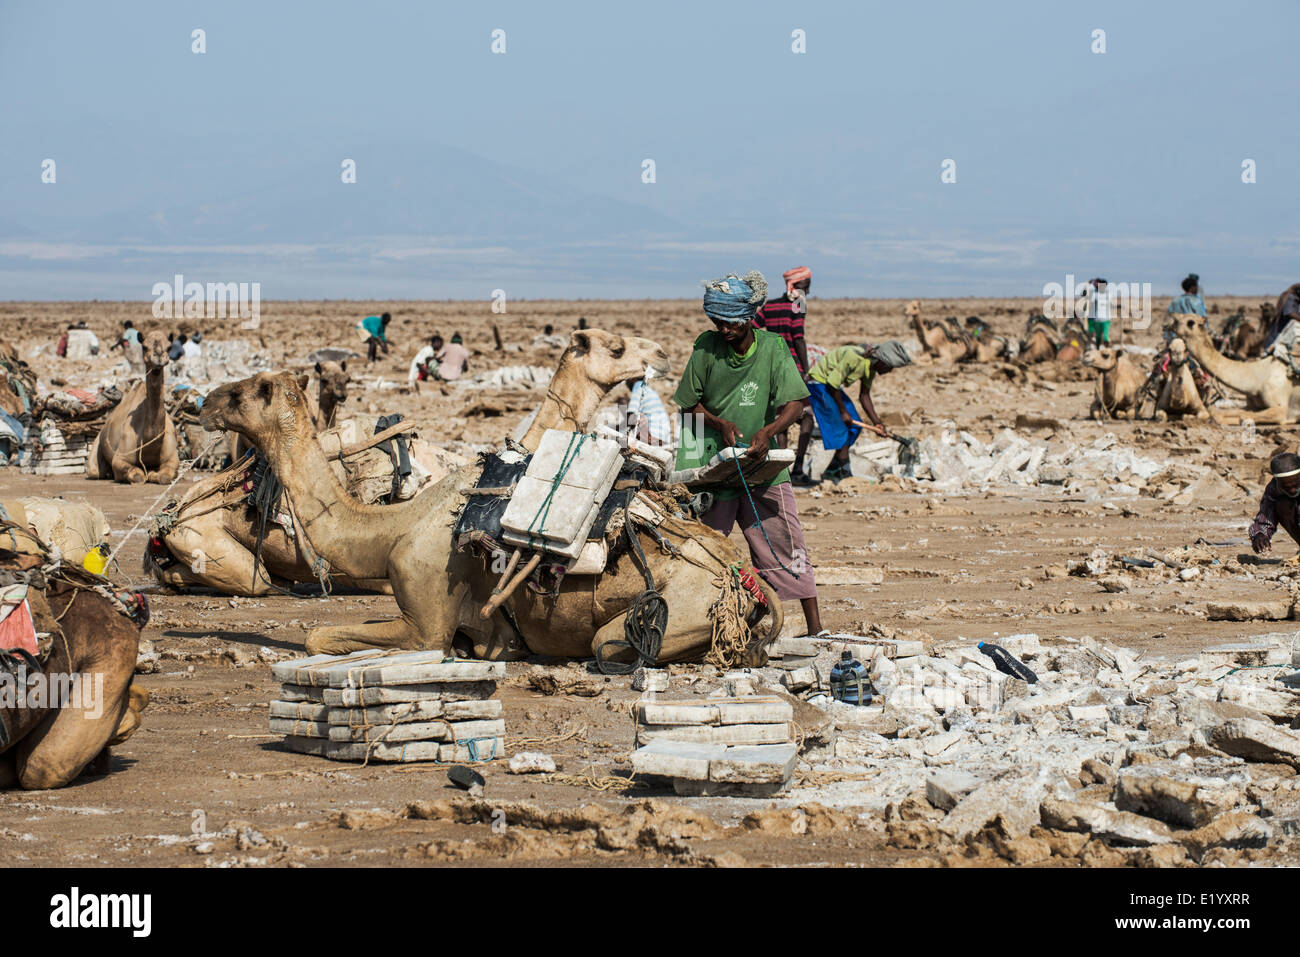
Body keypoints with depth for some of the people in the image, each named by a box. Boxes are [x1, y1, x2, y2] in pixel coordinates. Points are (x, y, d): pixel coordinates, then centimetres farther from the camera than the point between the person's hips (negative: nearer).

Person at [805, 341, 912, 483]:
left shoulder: (871, 367, 0)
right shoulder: (854, 357, -29)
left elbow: (864, 396, 9)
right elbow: (833, 383, -26)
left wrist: (877, 422, 1)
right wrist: (843, 411, -17)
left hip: (832, 385, 10)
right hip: (819, 382, -10)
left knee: (855, 426, 5)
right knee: (840, 428, -16)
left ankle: (831, 472, 10)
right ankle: (846, 474, -14)